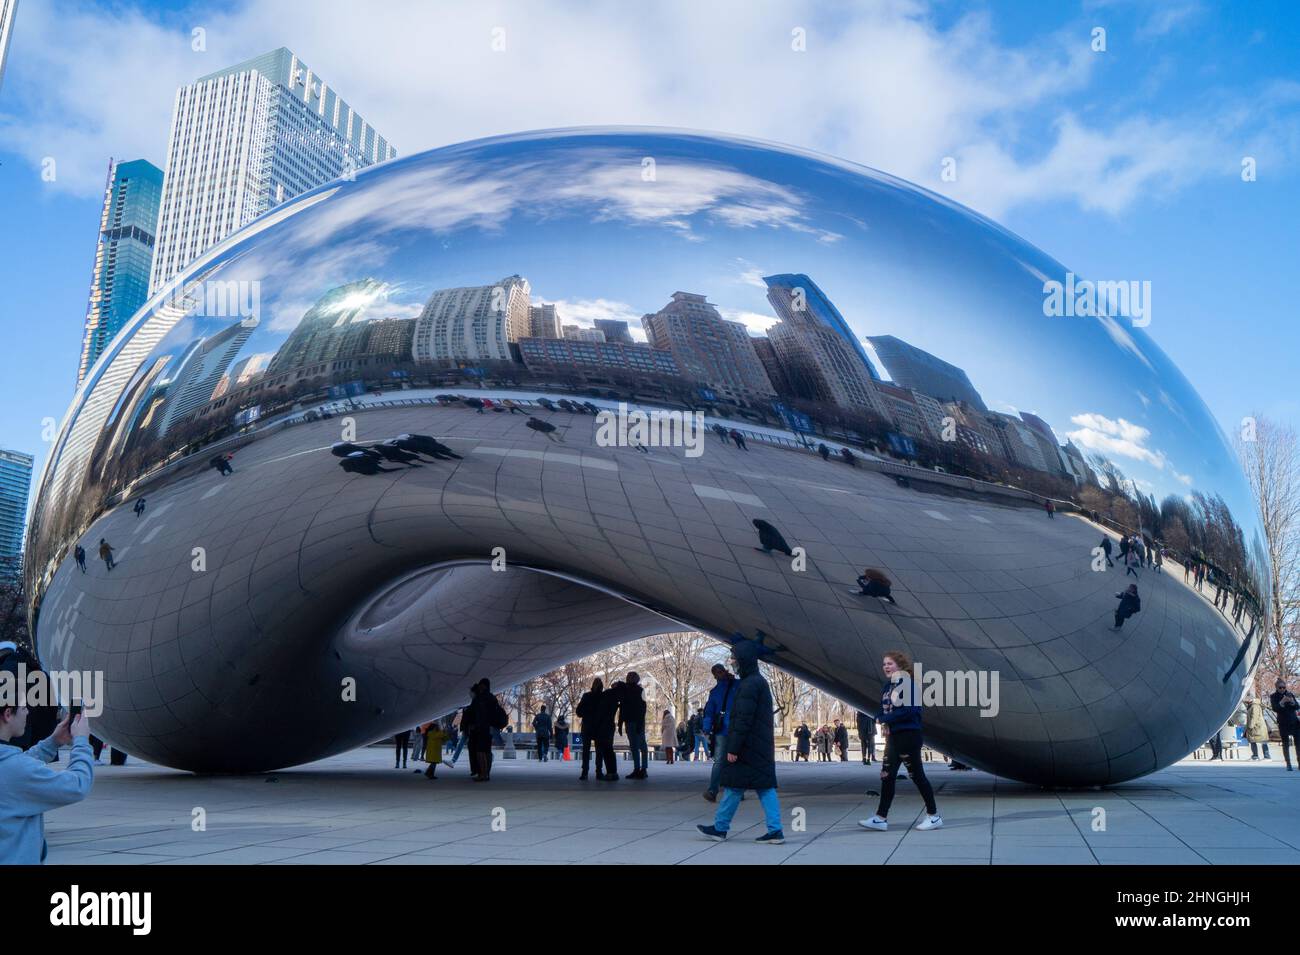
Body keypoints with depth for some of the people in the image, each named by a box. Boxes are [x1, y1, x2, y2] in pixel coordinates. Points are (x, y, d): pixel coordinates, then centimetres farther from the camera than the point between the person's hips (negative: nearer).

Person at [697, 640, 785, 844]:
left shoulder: (749, 684, -17)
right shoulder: (760, 681, 14)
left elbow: (743, 719, -21)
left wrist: (733, 748, -18)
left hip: (749, 747, -9)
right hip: (762, 746, 9)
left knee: (734, 786, 1)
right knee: (765, 787, 8)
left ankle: (720, 828, 12)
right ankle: (775, 830, 5)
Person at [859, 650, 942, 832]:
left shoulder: (907, 684, -13)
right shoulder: (887, 687, 12)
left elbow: (910, 710, -23)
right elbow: (884, 711, 15)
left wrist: (886, 718, -16)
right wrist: (886, 723, -6)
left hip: (909, 735, -8)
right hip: (893, 736, 8)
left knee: (917, 775, 2)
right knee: (886, 776, 6)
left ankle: (934, 816, 16)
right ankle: (881, 818, 8)